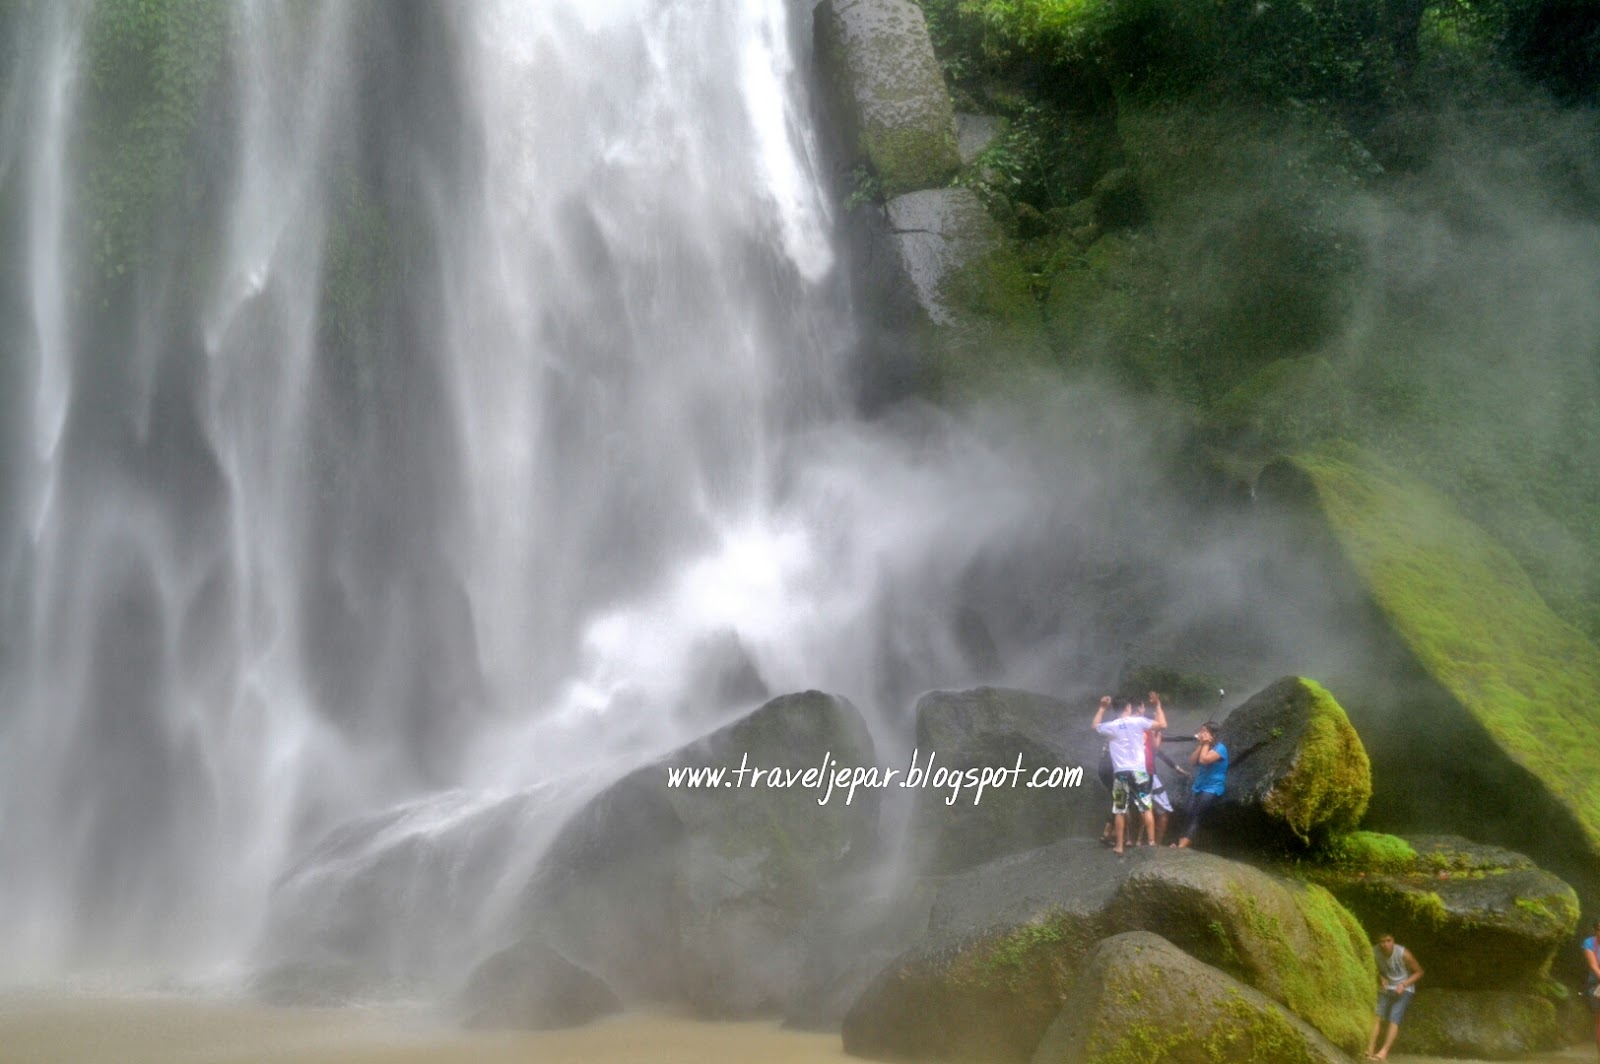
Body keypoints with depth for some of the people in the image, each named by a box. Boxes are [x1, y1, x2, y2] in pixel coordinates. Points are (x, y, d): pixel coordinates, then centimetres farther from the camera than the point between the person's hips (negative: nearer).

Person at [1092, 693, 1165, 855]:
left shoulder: (1111, 726, 2)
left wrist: (1102, 708, 28)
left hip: (1120, 773, 1)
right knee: (1146, 809, 3)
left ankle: (1119, 846, 8)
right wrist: (1158, 705, 14)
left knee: (1119, 811, 8)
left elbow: (1096, 726, 24)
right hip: (1138, 771, -1)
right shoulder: (1138, 722, -4)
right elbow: (1163, 724, 3)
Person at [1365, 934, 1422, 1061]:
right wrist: (1381, 978, -14)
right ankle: (1369, 1050, -19)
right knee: (1377, 1016, -14)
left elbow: (1419, 972, -10)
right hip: (1386, 988, 3)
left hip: (1403, 989, -3)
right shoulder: (1374, 952, -16)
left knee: (1394, 1018, -20)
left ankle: (1384, 1051, -28)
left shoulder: (1403, 954, -24)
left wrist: (1403, 984, -21)